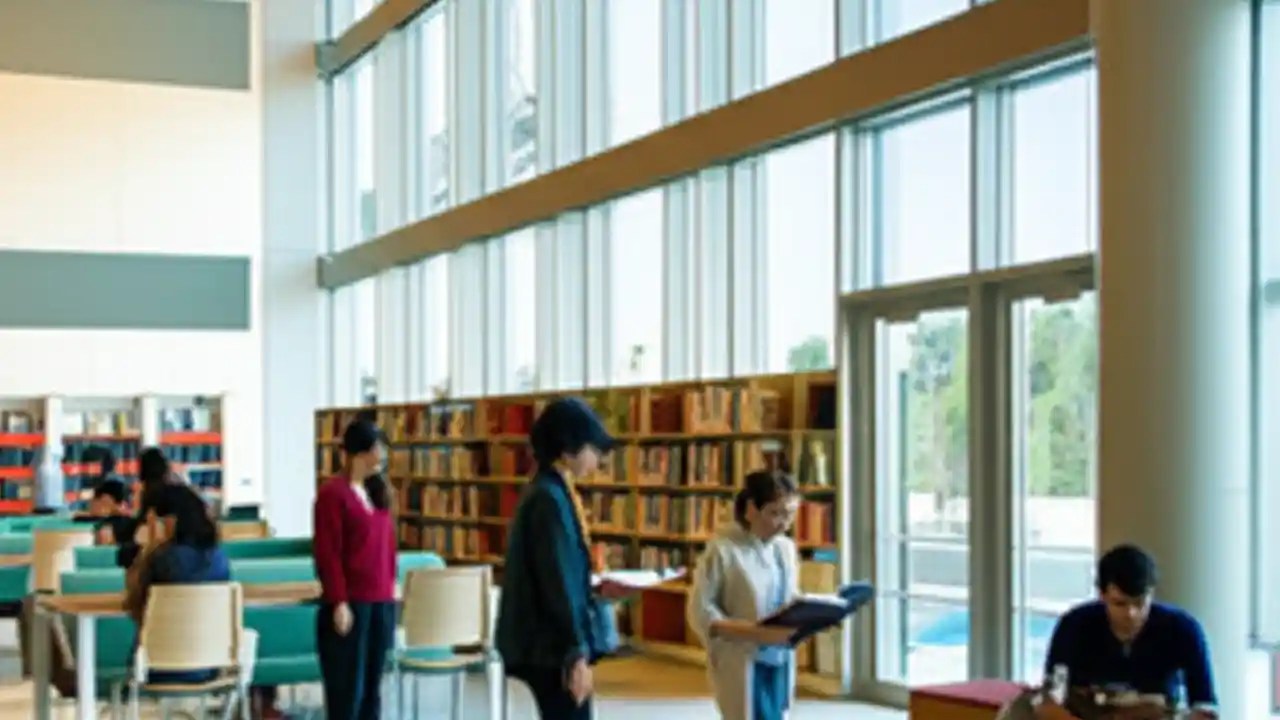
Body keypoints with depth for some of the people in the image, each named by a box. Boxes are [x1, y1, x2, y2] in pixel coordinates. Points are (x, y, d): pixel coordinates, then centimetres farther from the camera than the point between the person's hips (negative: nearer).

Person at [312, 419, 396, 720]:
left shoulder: (378, 491, 14)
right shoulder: (332, 493, -9)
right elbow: (328, 553, -13)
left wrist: (390, 590, 15)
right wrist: (339, 601, -17)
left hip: (382, 601, 7)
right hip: (349, 602, -7)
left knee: (372, 685, 12)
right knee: (347, 688, -2)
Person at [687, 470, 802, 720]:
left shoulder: (786, 548, 6)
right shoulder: (723, 549, -14)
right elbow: (701, 613, -15)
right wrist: (757, 633, -25)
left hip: (779, 662, 6)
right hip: (741, 664, -6)